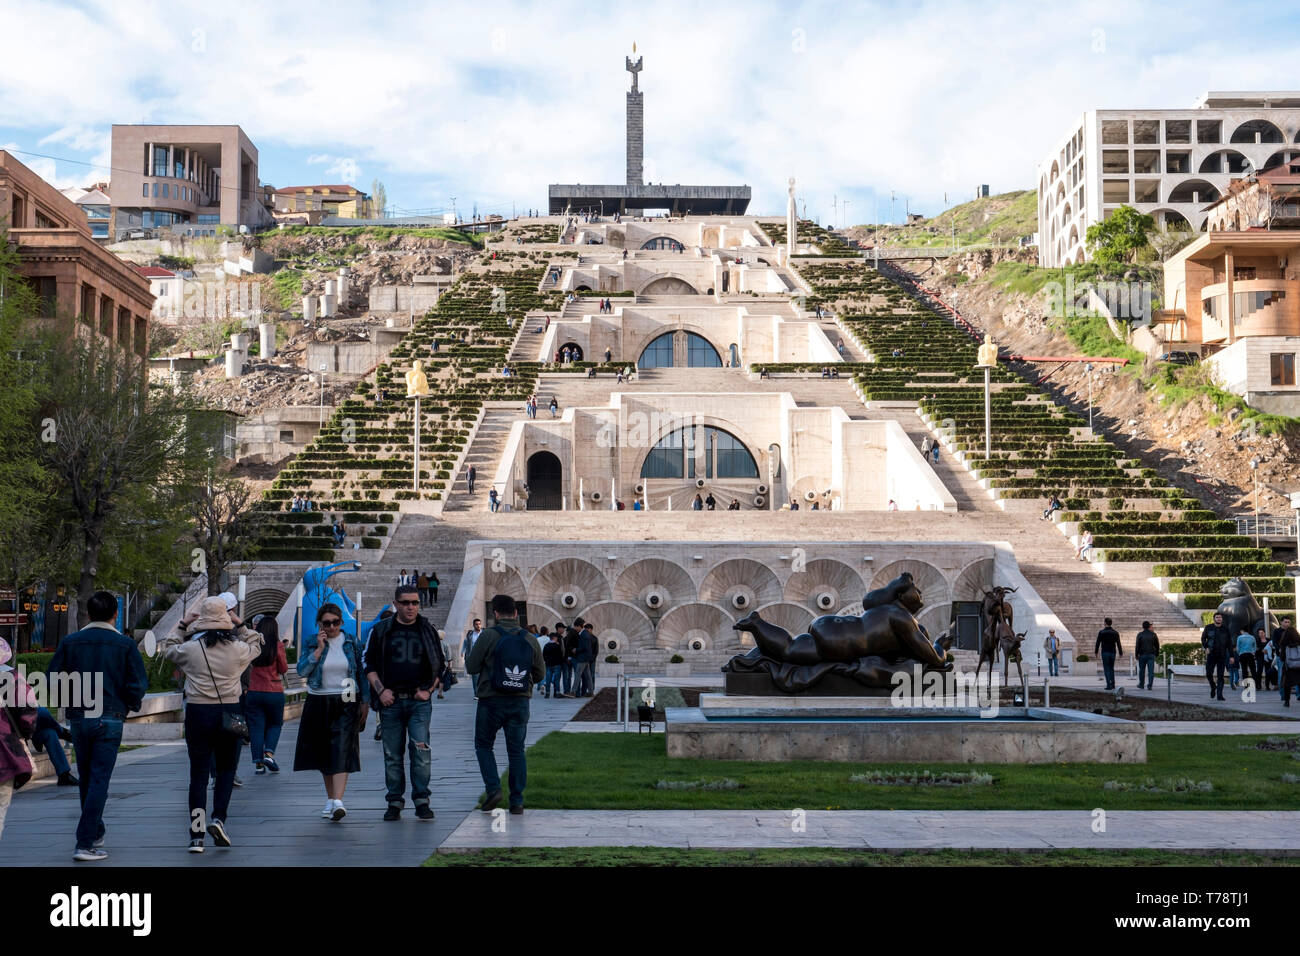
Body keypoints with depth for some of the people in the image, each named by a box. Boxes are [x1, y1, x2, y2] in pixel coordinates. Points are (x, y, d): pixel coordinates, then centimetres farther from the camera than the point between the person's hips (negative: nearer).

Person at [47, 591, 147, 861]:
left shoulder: (69, 642, 1)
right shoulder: (124, 644, -5)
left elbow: (53, 679, -2)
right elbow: (138, 684, -10)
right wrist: (133, 703, 10)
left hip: (79, 719, 3)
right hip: (110, 719, -3)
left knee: (86, 779, 17)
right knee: (99, 781, -2)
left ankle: (96, 833, 29)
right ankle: (86, 844, -6)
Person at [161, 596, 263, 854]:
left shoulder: (190, 648, -5)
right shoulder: (238, 648, -4)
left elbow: (167, 649, 17)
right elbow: (256, 644, 19)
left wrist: (182, 625, 22)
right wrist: (240, 625, 20)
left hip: (198, 713, 0)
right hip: (229, 713, 0)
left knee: (198, 774, 5)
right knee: (226, 769, 15)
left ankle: (196, 835, 3)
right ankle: (218, 818, -3)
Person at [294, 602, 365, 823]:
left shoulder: (351, 642, 4)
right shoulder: (311, 642, 3)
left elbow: (361, 673, 8)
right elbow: (302, 670, -8)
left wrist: (364, 704, 6)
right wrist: (320, 648, -14)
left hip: (346, 703, -2)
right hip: (319, 703, 2)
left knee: (341, 750, -13)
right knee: (323, 753, 8)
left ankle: (338, 801, -22)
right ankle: (330, 799, 20)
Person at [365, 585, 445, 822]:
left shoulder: (428, 631, 9)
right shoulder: (381, 631, 7)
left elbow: (439, 666, 14)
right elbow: (370, 664, 9)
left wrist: (428, 690, 0)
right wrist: (381, 690, -4)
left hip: (419, 702, -1)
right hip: (391, 701, 1)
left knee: (421, 750, -11)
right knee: (392, 754, 4)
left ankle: (422, 800, -5)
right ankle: (395, 801, 13)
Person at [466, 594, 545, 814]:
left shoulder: (489, 636, -8)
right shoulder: (530, 639, 3)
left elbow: (471, 666, -5)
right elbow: (540, 673, 9)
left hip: (492, 701, -3)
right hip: (520, 702, 3)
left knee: (483, 745, 13)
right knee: (516, 750, 9)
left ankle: (493, 788, -2)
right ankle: (517, 801, 7)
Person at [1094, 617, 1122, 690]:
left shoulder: (1101, 632, -6)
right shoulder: (1115, 632, 2)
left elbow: (1098, 643, -3)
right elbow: (1118, 644, 2)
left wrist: (1096, 652, 9)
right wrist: (1120, 653, 9)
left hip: (1105, 652, -3)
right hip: (1113, 652, 3)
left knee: (1107, 669, 0)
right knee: (1111, 668, 17)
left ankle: (1109, 685, -9)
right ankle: (1112, 685, 12)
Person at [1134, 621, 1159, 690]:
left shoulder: (1140, 634, -5)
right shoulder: (1153, 634, 1)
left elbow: (1137, 645, -8)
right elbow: (1157, 645, 5)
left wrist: (1136, 654, -1)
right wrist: (1157, 654, 15)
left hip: (1142, 654, -1)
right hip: (1151, 655, 1)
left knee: (1141, 670, 14)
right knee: (1151, 671, -2)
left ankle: (1141, 684, 24)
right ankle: (1149, 685, -10)